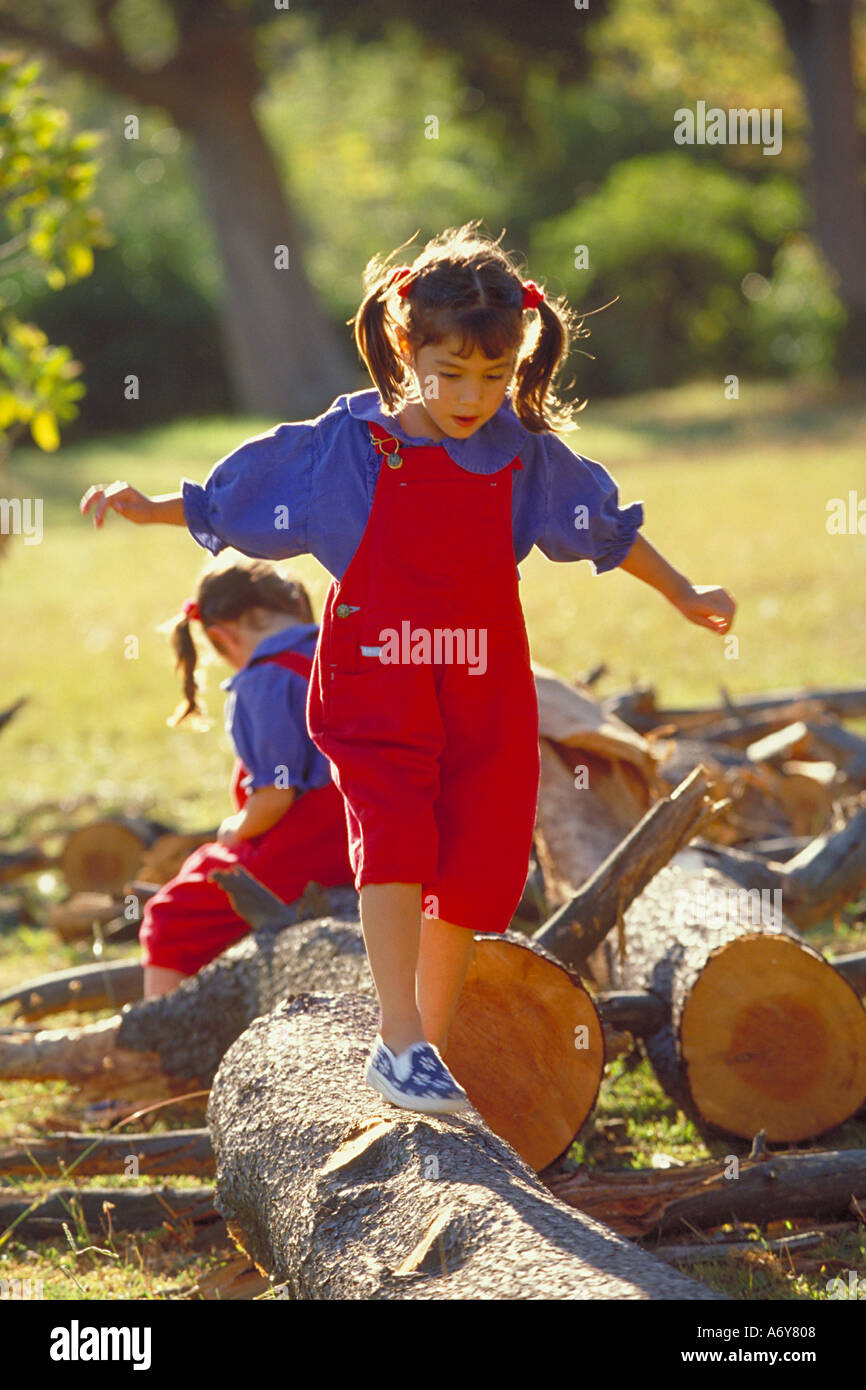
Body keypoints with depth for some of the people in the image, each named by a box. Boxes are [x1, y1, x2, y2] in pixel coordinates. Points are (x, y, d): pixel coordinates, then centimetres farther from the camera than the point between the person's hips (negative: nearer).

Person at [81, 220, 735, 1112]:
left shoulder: (526, 453, 3)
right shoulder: (348, 443, -4)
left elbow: (603, 527, 19)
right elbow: (229, 501, 5)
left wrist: (683, 595, 25)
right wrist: (147, 508, -5)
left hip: (484, 691, 3)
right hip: (376, 685, -3)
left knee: (471, 870, 3)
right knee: (394, 837, -22)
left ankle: (425, 1050, 18)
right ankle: (400, 1042, -24)